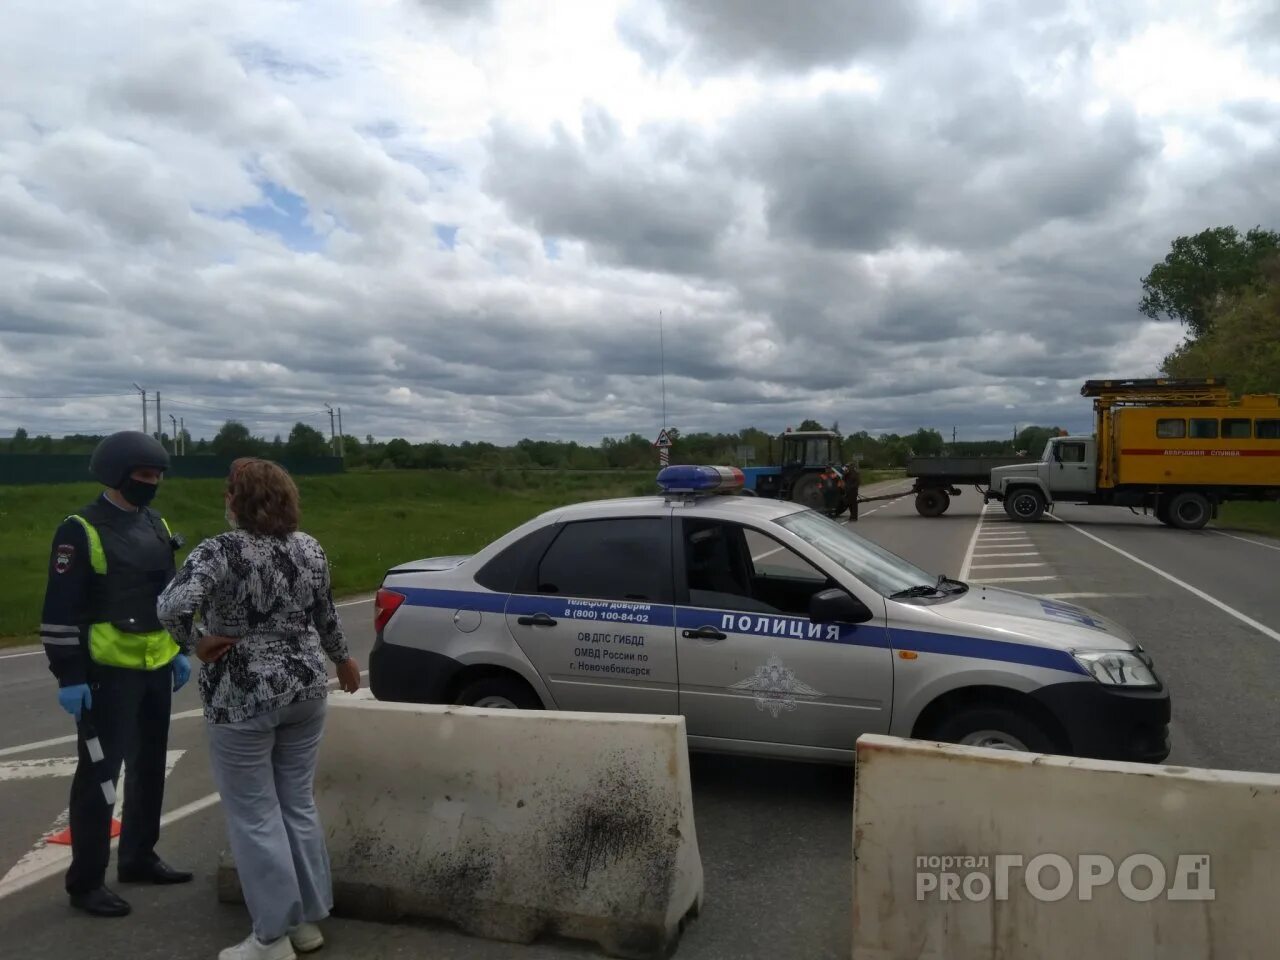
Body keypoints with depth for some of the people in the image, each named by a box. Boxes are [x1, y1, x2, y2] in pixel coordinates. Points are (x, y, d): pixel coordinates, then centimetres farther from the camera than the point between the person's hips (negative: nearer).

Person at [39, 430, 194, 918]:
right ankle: (86, 881, 13)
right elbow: (60, 611, -14)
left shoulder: (156, 525, 10)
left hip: (156, 666, 7)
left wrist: (180, 651, 16)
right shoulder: (81, 531, -12)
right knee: (99, 774, -1)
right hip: (109, 672, -7)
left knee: (149, 766, 16)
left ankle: (138, 858, 31)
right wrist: (69, 677, -16)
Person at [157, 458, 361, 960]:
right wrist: (342, 659, 27)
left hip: (242, 698, -6)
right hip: (306, 689, 6)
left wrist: (196, 644, -13)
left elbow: (172, 606, -31)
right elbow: (326, 616, 12)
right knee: (299, 805, 16)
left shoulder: (219, 551, -16)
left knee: (254, 817, 6)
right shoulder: (310, 549, 2)